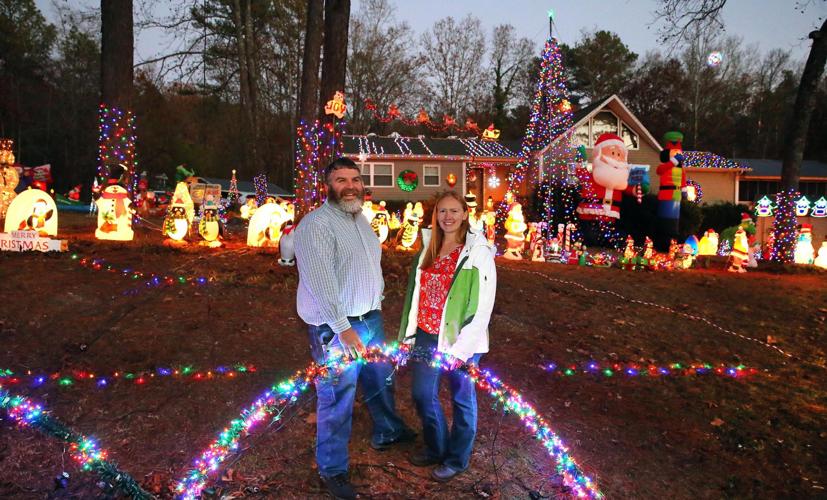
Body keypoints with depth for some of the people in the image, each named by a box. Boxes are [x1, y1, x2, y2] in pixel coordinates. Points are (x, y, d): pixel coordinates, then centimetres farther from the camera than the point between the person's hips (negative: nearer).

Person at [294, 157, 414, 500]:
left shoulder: (360, 219, 10)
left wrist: (377, 304, 15)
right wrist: (343, 328, -27)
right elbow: (320, 281, -25)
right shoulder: (317, 224, -18)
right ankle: (332, 469, 22)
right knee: (337, 400, 3)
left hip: (370, 318, 9)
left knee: (381, 379, 25)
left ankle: (387, 432, 49)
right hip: (335, 328, -8)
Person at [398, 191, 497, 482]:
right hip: (426, 336, 6)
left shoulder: (478, 252, -11)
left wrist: (460, 348, -16)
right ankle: (436, 449, 38)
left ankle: (457, 460, 31)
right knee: (423, 395, 14)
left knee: (462, 399, 11)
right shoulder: (428, 248, 7)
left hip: (458, 340, -5)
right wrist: (408, 333, 8)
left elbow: (483, 306, -13)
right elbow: (416, 291, 11)